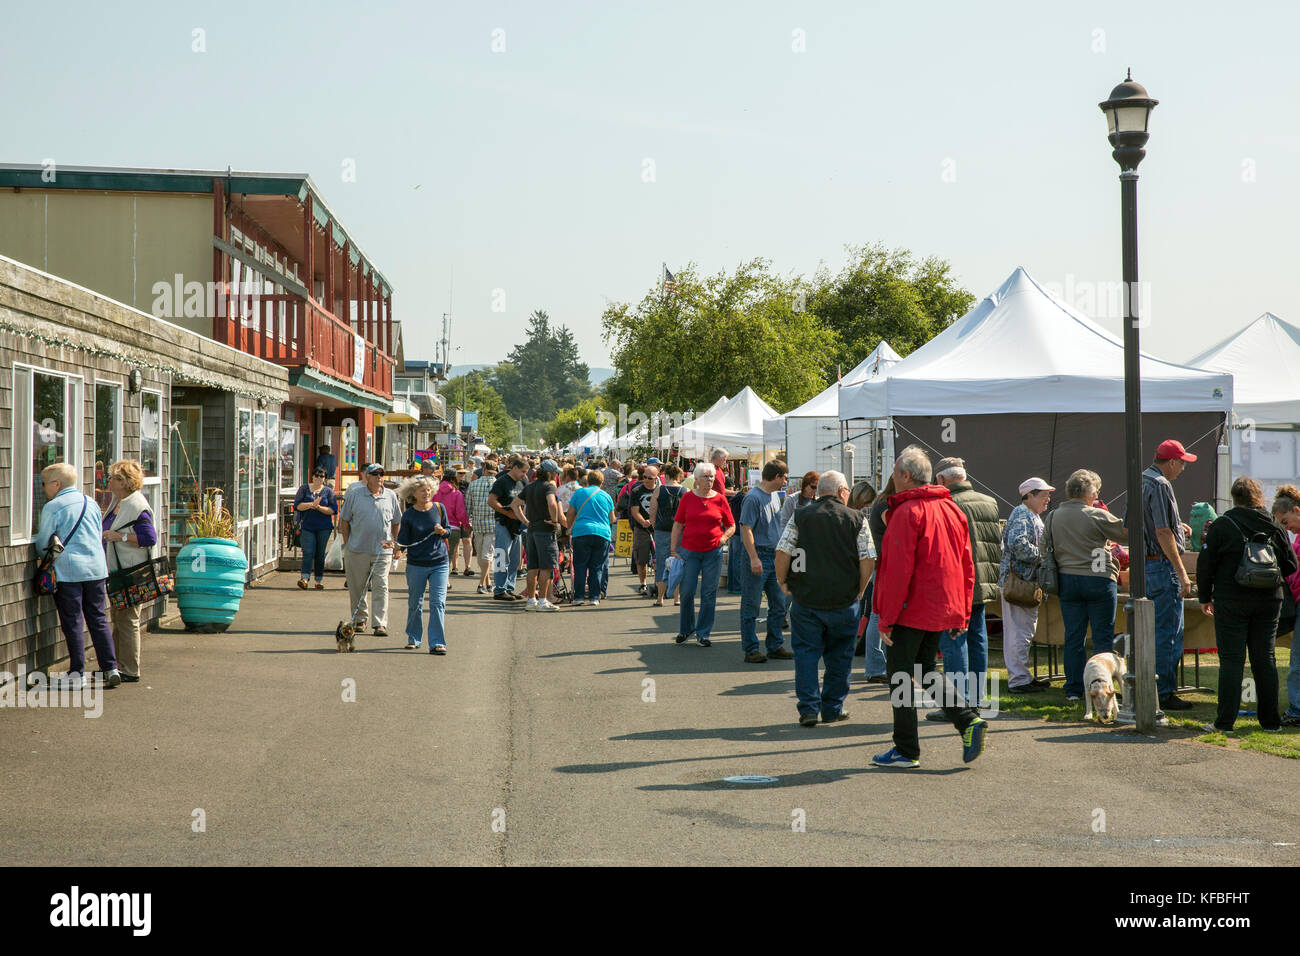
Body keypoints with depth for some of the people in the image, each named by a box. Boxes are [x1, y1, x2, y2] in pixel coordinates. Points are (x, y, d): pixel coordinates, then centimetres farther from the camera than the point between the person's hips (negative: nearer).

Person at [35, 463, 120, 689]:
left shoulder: (52, 507, -7)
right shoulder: (91, 503, 11)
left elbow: (43, 544, -2)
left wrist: (46, 557, 18)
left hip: (68, 570, -5)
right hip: (96, 568, 5)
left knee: (72, 623, 1)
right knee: (98, 619, 10)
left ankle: (77, 674, 4)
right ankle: (111, 668, 7)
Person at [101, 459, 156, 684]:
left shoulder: (137, 507, -17)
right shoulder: (117, 502, 14)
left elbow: (150, 538, -23)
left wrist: (119, 537, -22)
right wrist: (107, 534, 13)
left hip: (131, 573, -10)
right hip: (116, 570, 10)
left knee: (127, 619, -6)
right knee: (117, 617, 15)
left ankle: (130, 671, -1)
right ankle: (119, 666, 24)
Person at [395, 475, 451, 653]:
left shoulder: (439, 508, 1)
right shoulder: (408, 515, -2)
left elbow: (449, 531, 9)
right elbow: (404, 540, -1)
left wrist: (442, 532, -13)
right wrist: (396, 547, -21)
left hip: (439, 564, 0)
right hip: (416, 565, 0)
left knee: (438, 603, -7)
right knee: (415, 604, 9)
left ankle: (437, 643, -6)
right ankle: (413, 639, 27)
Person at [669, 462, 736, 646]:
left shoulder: (720, 499, 3)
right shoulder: (688, 498, 2)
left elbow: (731, 526, 12)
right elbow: (677, 524, 5)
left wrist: (723, 539, -5)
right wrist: (673, 549, 0)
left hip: (713, 552, 0)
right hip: (689, 551, 0)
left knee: (709, 594, 3)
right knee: (687, 592, 0)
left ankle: (703, 633, 13)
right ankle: (686, 628, 20)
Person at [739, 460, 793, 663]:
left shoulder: (775, 497, 13)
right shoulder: (753, 498, -14)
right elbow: (746, 529, -18)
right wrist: (754, 558, -22)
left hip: (775, 556, 9)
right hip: (758, 555, -9)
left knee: (779, 605, 11)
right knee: (751, 606, -1)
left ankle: (775, 646, 19)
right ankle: (751, 649, 3)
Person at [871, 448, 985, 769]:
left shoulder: (908, 512, -15)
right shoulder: (952, 509, 10)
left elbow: (898, 571, -19)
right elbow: (967, 565, 13)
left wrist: (886, 619, -15)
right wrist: (963, 614, 17)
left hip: (912, 610, -8)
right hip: (944, 608, 8)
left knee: (900, 675, 3)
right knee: (927, 669, 20)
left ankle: (906, 750, 6)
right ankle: (969, 721, 2)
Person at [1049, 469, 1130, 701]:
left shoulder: (1053, 517, 5)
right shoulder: (1097, 516, -10)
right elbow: (1126, 534, -7)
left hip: (1067, 579, 5)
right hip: (1098, 578, -4)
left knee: (1073, 637, 9)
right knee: (1103, 637, 3)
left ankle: (1073, 689, 10)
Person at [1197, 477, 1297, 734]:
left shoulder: (1221, 525, -5)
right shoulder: (1274, 527, 5)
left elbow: (1205, 565, -4)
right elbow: (1291, 566, 9)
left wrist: (1205, 597, 7)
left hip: (1231, 601, -3)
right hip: (1269, 601, 3)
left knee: (1232, 660, -2)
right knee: (1264, 659, 10)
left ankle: (1225, 721, -5)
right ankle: (1270, 720, 13)